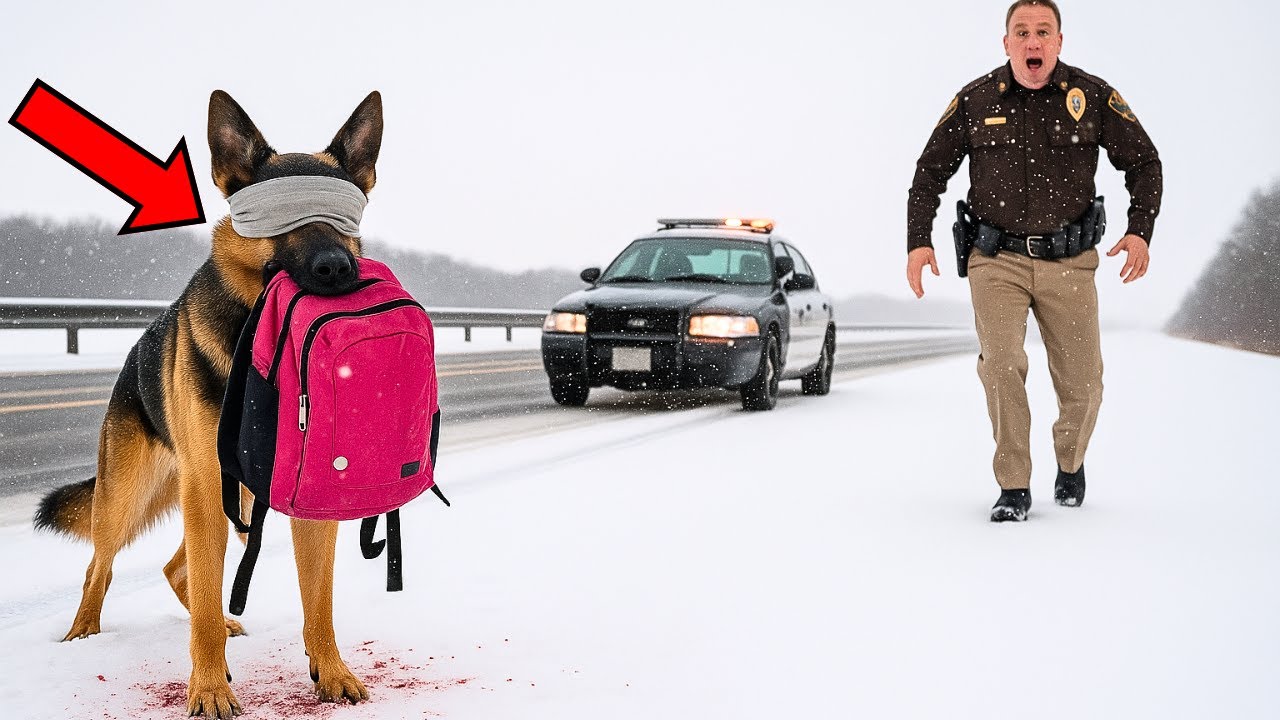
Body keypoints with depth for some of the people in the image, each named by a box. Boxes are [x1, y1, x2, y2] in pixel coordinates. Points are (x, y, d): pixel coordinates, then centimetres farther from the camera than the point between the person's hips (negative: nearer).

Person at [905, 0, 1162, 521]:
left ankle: (1070, 463, 33)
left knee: (1082, 384, 2)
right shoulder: (976, 101, 0)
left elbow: (1143, 161, 8)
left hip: (1069, 261, 1)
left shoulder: (1094, 97, -1)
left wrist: (1140, 231, -6)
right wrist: (918, 241, -2)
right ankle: (1013, 489, -8)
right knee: (1001, 363, -20)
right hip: (997, 259, 0)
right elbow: (930, 171, 9)